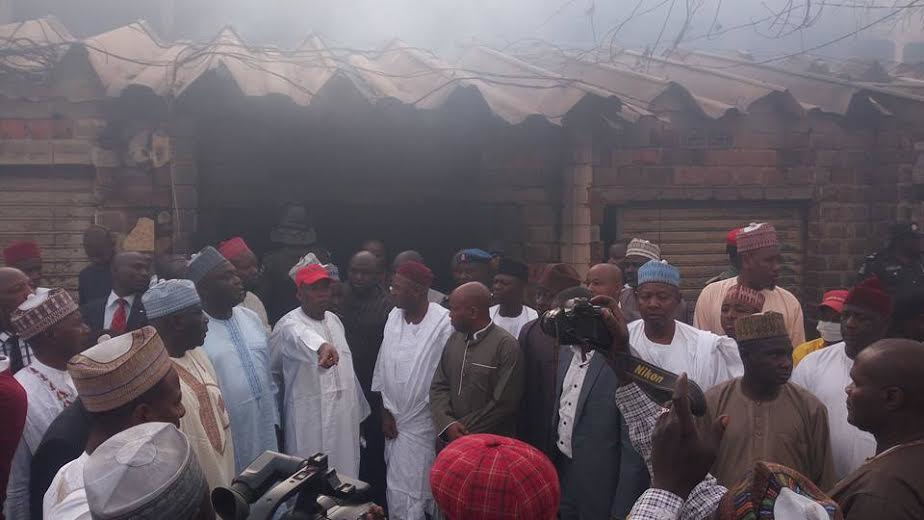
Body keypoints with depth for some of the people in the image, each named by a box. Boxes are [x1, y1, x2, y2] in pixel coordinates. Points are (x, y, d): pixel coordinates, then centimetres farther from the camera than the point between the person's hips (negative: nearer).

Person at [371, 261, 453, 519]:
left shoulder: (444, 322, -18)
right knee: (398, 488, 16)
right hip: (395, 418, 6)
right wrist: (385, 411, 6)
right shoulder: (394, 316, 2)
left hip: (423, 421, -6)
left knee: (407, 491, 0)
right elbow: (384, 366, 7)